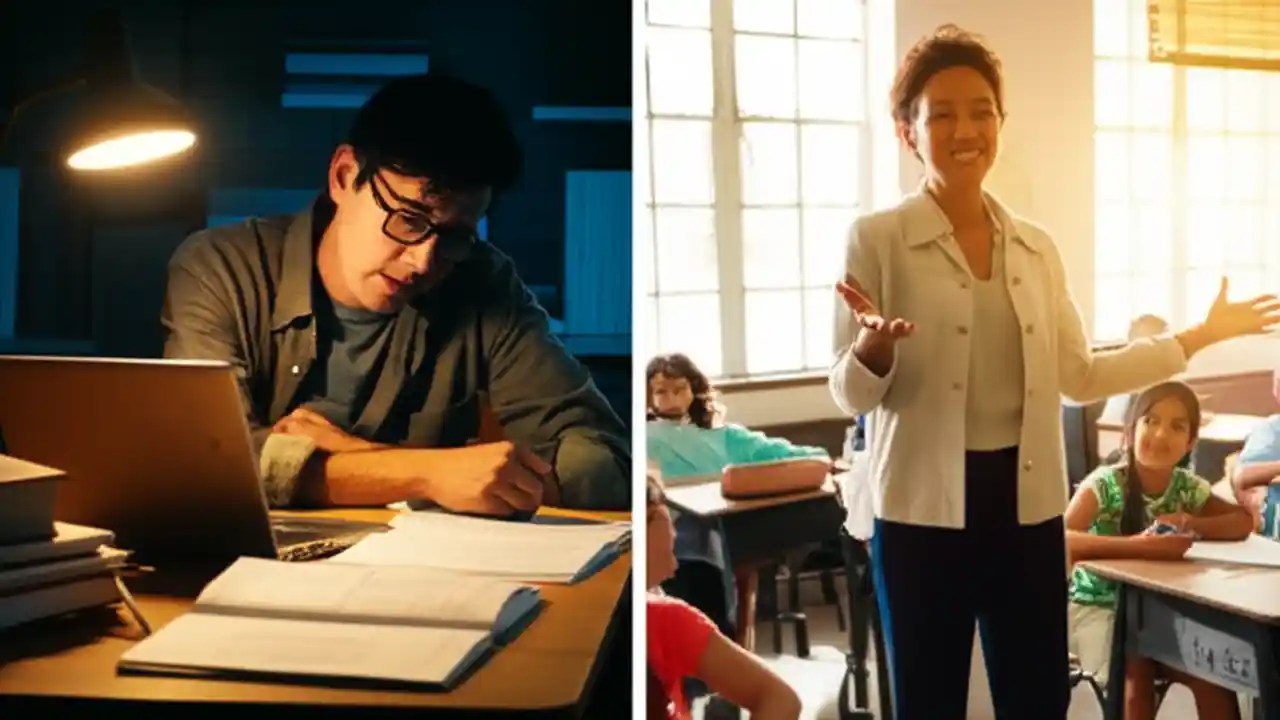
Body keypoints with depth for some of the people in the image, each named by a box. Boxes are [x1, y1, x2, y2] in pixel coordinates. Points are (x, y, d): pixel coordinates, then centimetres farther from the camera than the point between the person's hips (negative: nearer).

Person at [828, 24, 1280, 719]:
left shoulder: (1036, 246, 8)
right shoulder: (876, 239, -7)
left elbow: (1080, 376, 12)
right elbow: (850, 395, -8)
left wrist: (1201, 335, 15)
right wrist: (873, 351, -30)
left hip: (1027, 501, 5)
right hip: (925, 508, -4)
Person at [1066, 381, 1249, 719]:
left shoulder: (1187, 486, -3)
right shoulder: (1105, 483, -19)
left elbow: (1243, 521, 6)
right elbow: (1058, 541, -33)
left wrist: (1193, 525, -15)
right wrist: (1139, 545, -43)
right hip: (1097, 608, -5)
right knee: (1135, 671, -29)